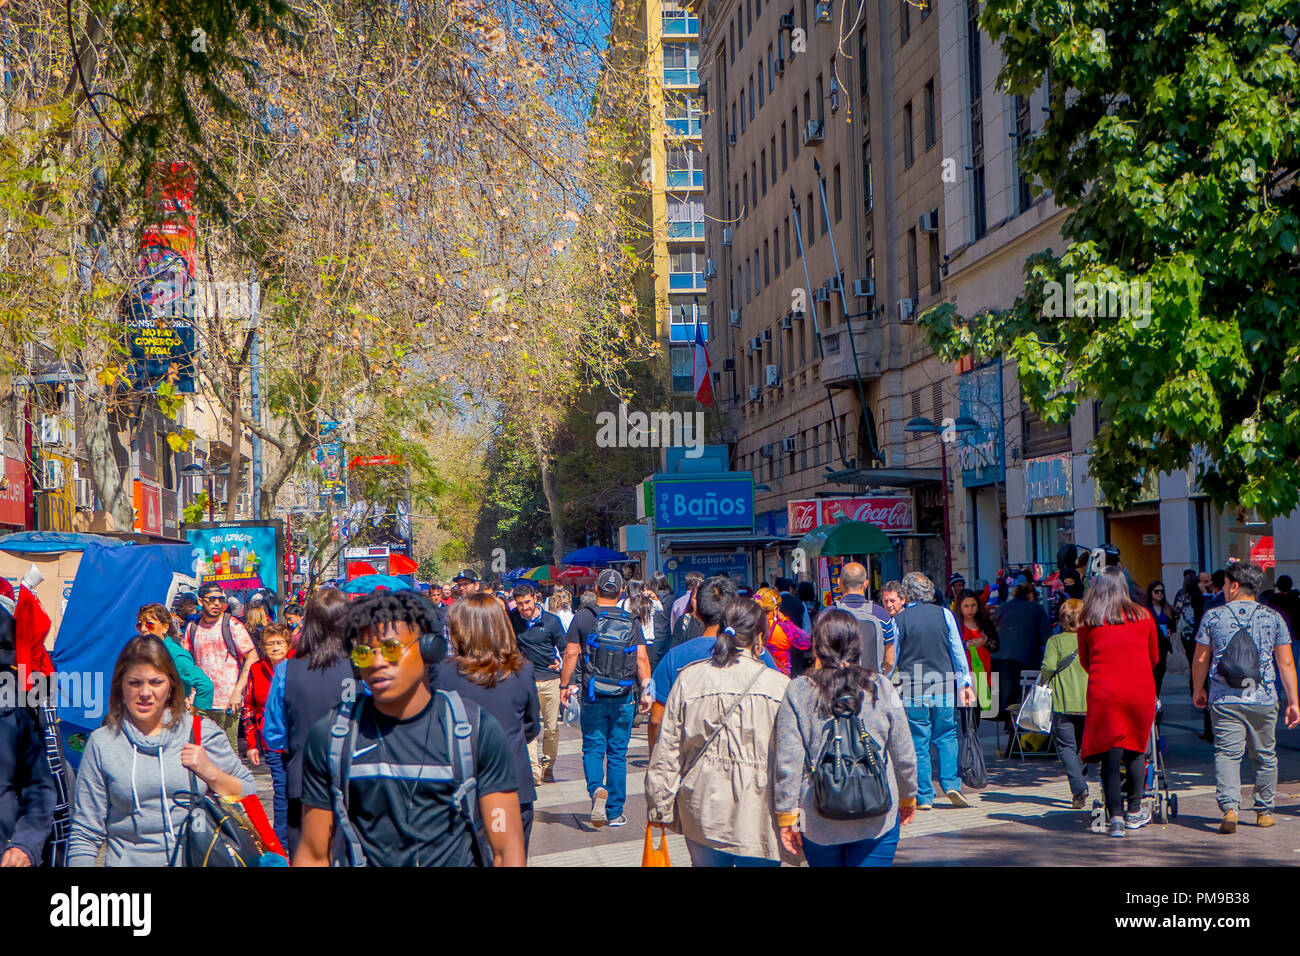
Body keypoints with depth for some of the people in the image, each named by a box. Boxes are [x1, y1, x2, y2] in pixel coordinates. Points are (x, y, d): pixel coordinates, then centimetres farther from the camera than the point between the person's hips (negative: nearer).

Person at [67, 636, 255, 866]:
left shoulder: (203, 732, 9)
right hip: (128, 861, 1)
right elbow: (85, 833, 12)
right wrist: (80, 863, -3)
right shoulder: (102, 743, 10)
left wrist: (212, 773, -2)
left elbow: (249, 798, 12)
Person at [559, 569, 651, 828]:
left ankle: (596, 789, -20)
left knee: (593, 748, 9)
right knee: (618, 754, 9)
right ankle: (615, 813, 11)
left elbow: (571, 653, -5)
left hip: (593, 697, -2)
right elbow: (642, 657, -2)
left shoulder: (583, 617, -4)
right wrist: (646, 690, 3)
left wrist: (565, 685, 4)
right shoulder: (631, 622, 2)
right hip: (624, 698, 2)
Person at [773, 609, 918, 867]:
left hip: (818, 824, 0)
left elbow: (787, 761, -8)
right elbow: (904, 755, 4)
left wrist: (786, 814, 2)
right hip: (878, 820, 0)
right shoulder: (882, 688, -4)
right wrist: (908, 797, 21)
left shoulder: (798, 692, -8)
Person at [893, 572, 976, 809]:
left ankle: (924, 797, 6)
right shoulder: (944, 614, 1)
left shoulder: (899, 621, -3)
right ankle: (951, 784, 0)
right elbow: (958, 651, 3)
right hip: (943, 688, 1)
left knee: (919, 743, 4)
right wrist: (965, 683, 8)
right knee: (947, 737, 14)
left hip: (913, 692, -1)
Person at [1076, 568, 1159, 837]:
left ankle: (1115, 816, -6)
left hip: (1103, 693, -1)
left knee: (1109, 753, 0)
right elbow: (1154, 657, 19)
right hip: (1141, 691, 1)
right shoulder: (1143, 616, 7)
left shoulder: (1088, 620, 4)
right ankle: (1134, 812, 21)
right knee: (1135, 749, 14)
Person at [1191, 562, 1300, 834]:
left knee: (1227, 753, -2)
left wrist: (1198, 691, 19)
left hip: (1224, 700, -1)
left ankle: (1229, 807, -19)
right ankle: (1264, 811, 23)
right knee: (1265, 755, 15)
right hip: (1263, 700, 1)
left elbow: (1200, 659, 4)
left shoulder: (1213, 616, 0)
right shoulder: (1273, 618, 3)